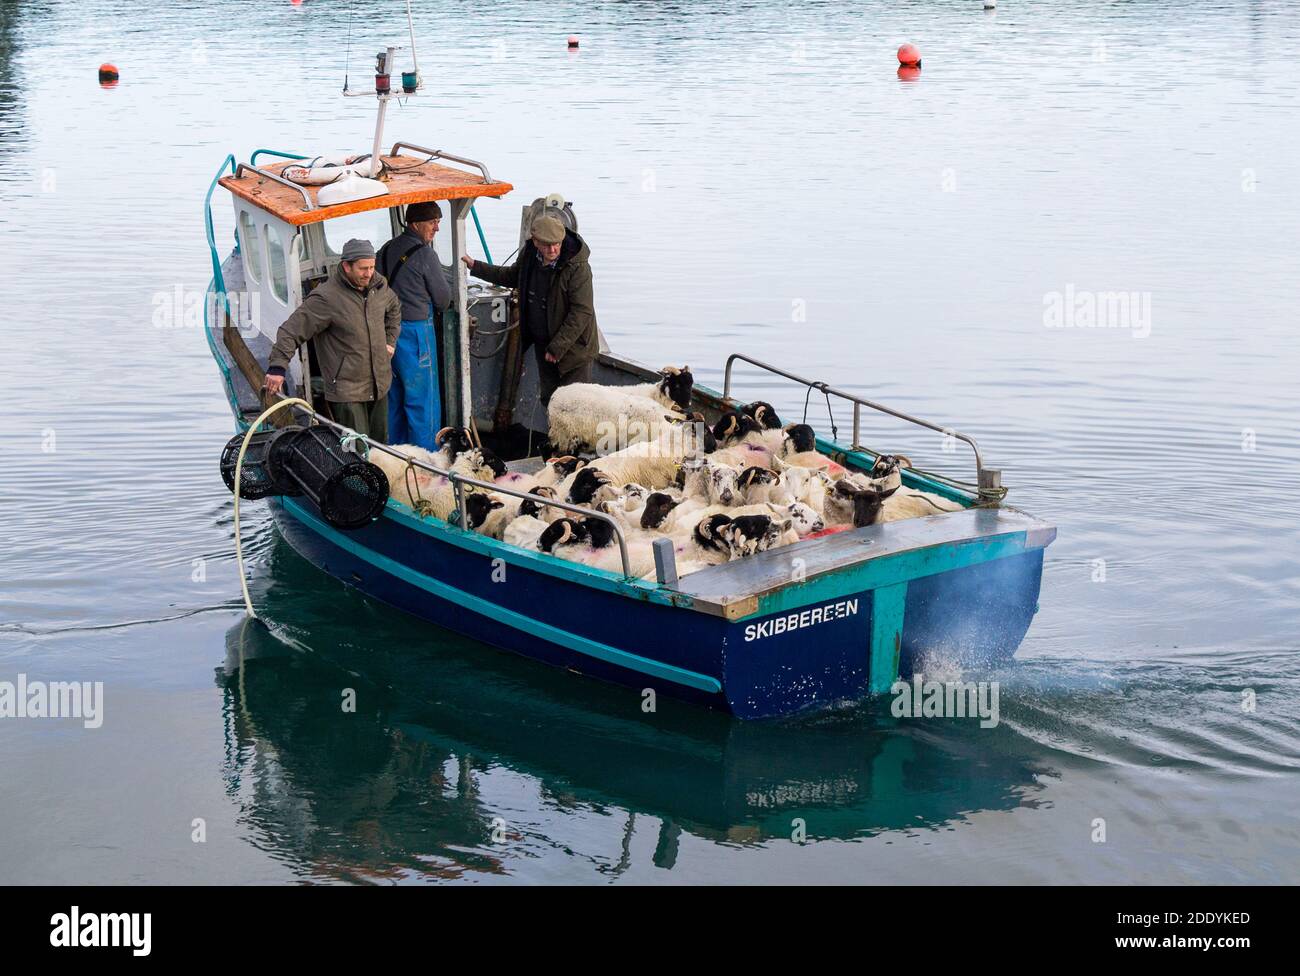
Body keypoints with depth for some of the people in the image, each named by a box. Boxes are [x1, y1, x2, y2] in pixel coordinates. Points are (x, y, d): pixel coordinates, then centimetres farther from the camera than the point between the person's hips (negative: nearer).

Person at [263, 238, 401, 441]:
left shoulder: (379, 286, 4)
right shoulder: (327, 297, -19)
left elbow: (394, 308, 29)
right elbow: (291, 331, -17)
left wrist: (390, 340, 21)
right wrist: (277, 366, -23)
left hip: (379, 386, 7)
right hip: (346, 392, -7)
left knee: (380, 443, 18)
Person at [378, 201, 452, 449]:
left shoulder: (386, 250, 9)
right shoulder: (425, 254, -14)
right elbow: (443, 298, -7)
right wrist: (436, 312, 15)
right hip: (416, 330, -8)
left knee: (395, 396, 17)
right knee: (423, 400, -1)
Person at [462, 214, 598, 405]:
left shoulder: (578, 267, -24)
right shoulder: (529, 255, -3)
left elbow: (581, 312, -23)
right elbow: (511, 276, 21)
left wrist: (558, 347, -21)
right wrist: (474, 266, 19)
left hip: (573, 346, -7)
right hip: (542, 342, 7)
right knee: (549, 398, 15)